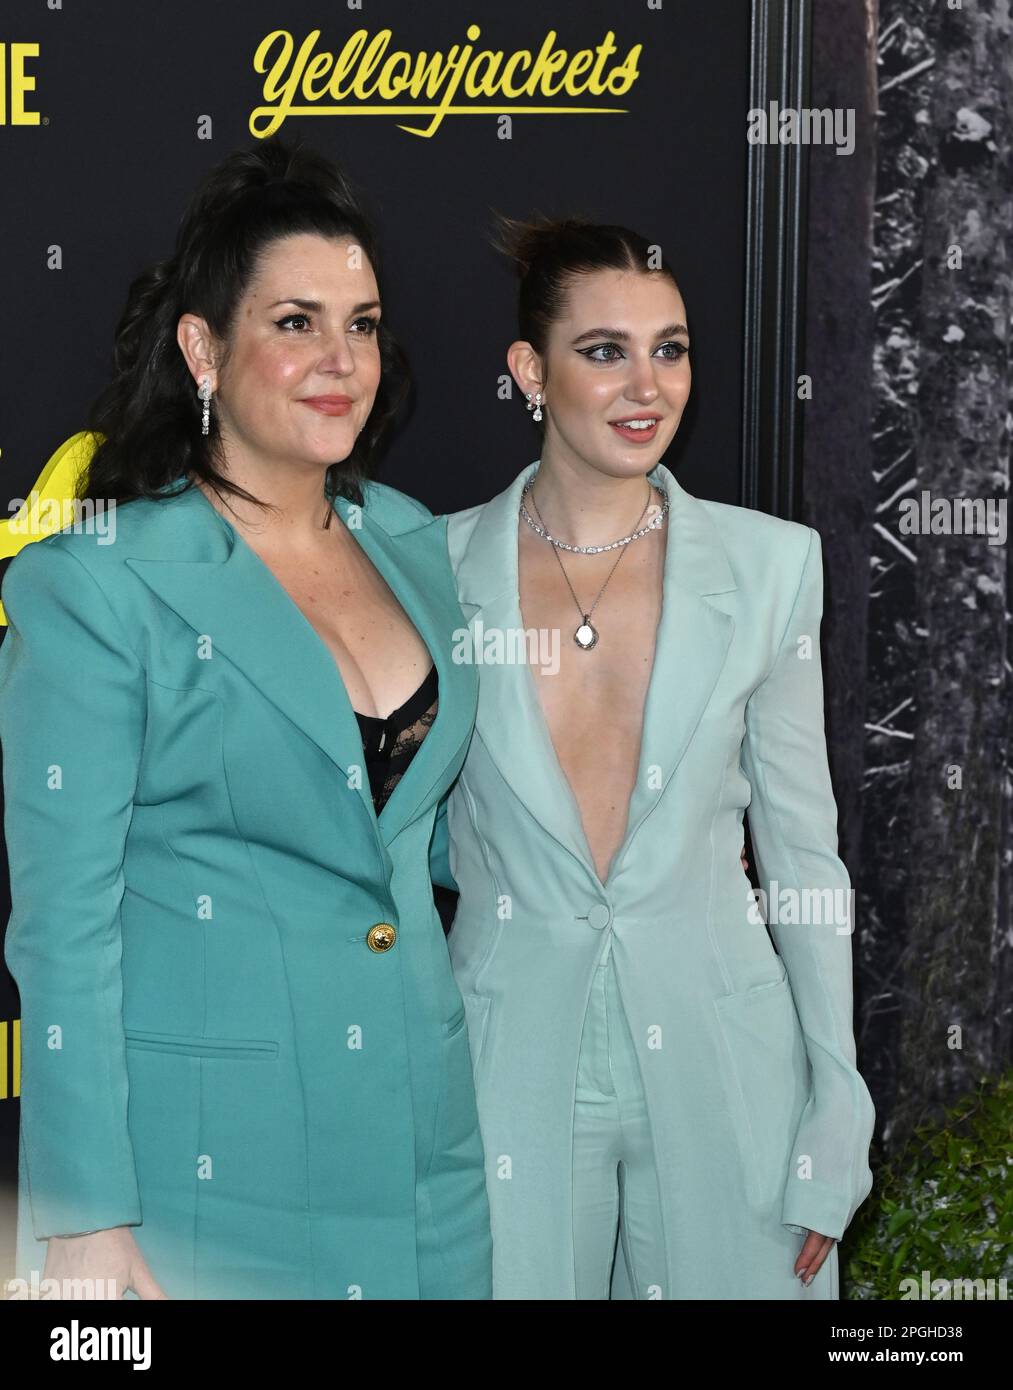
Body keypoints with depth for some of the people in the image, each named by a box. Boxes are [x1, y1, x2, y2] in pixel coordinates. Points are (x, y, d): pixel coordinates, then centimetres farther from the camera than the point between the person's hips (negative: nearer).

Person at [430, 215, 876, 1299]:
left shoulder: (770, 565, -3)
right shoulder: (440, 566, -2)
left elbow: (802, 851, 0)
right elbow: (412, 829, 8)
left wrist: (834, 1129, -2)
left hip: (720, 1075, 0)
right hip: (514, 1077, 0)